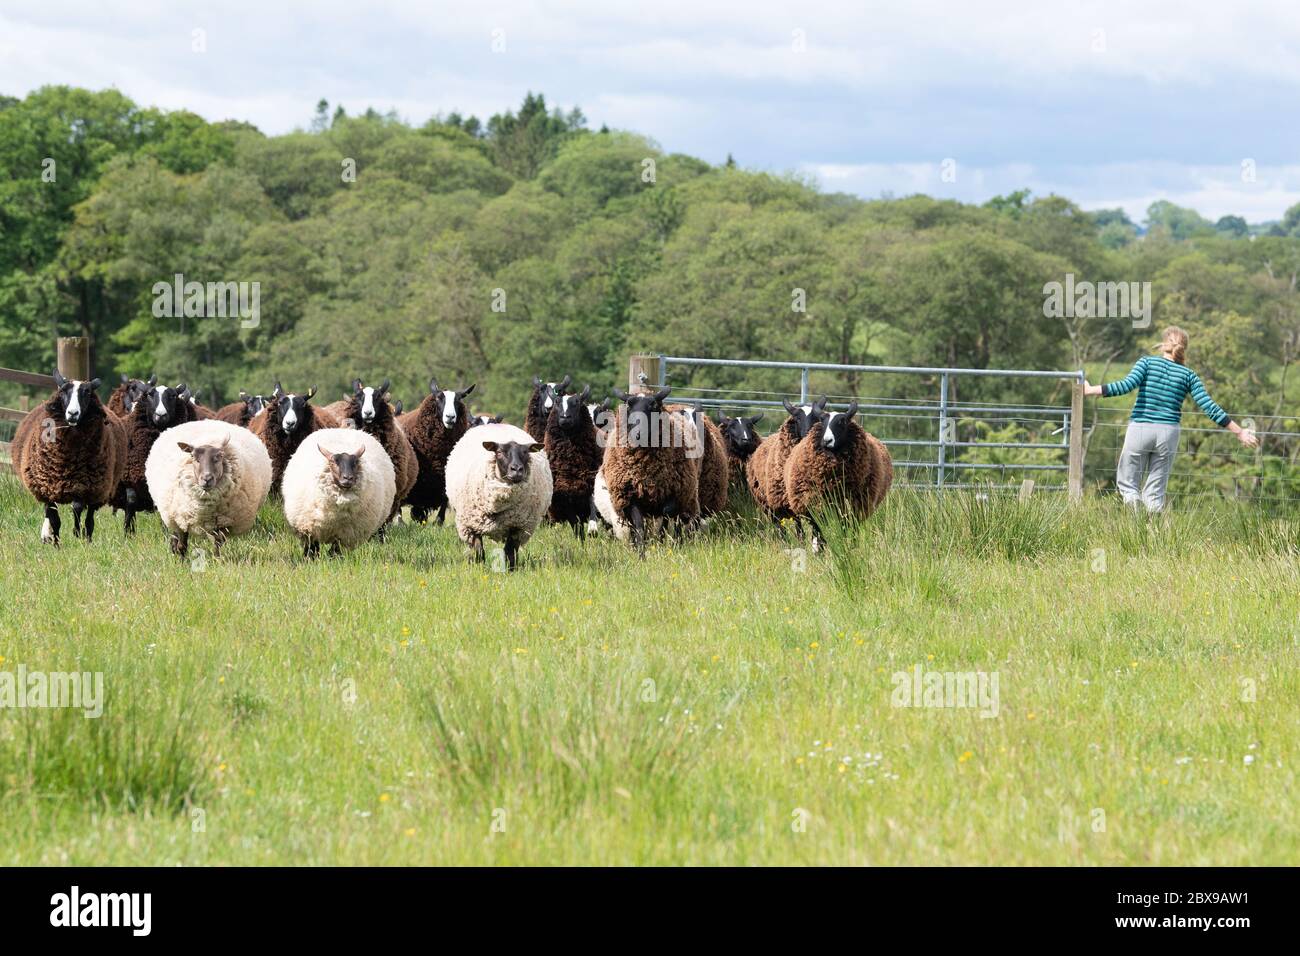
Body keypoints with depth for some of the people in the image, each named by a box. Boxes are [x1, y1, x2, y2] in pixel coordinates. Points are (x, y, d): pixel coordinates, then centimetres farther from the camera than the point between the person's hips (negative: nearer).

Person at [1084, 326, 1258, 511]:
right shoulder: (1188, 375, 5)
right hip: (1168, 433, 2)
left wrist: (1091, 390, -11)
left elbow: (1127, 385, -15)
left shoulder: (1148, 362, 0)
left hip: (1140, 429, -2)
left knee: (1127, 484, 9)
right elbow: (1209, 408, 0)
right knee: (1155, 492, 11)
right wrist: (1239, 432, 5)